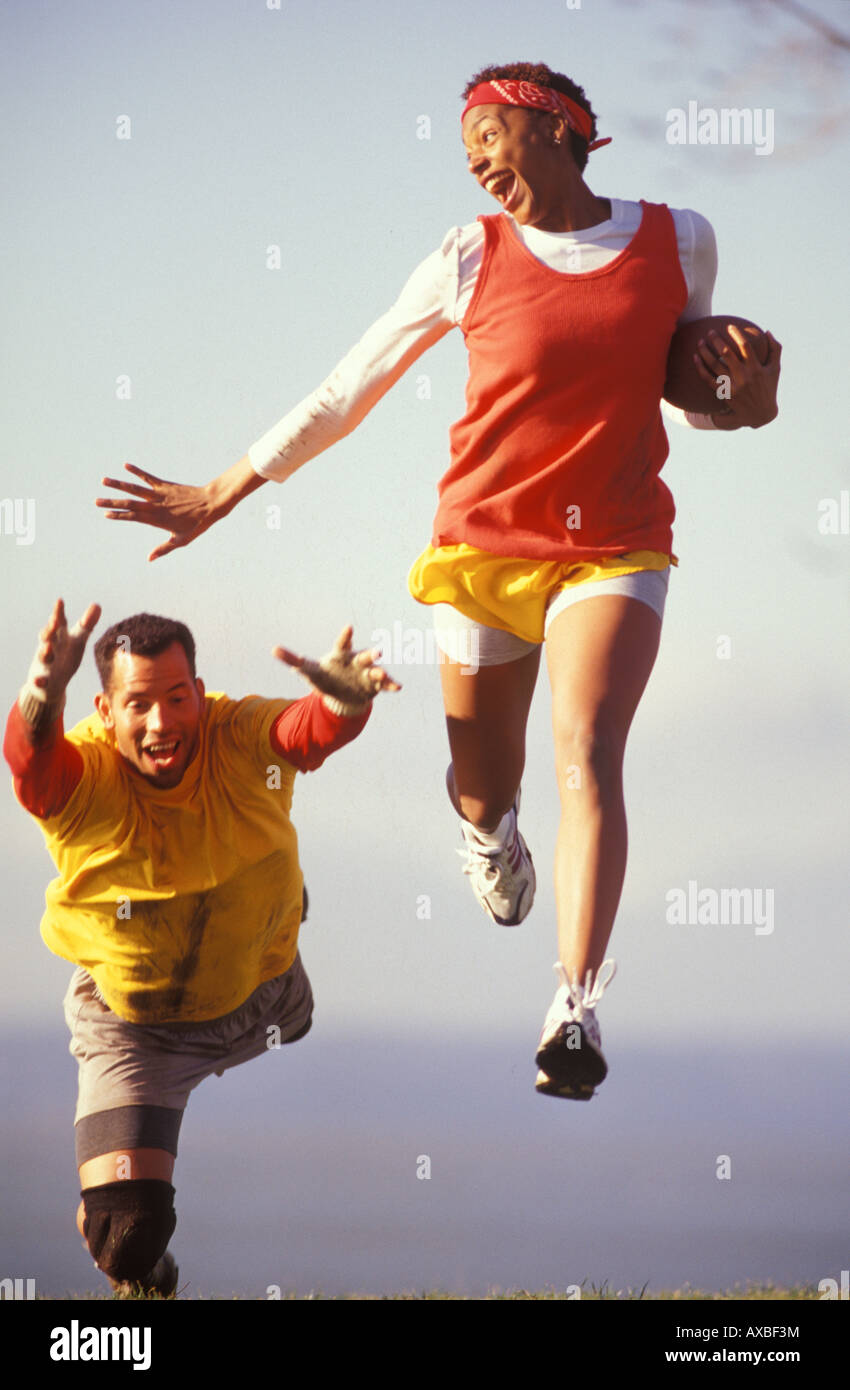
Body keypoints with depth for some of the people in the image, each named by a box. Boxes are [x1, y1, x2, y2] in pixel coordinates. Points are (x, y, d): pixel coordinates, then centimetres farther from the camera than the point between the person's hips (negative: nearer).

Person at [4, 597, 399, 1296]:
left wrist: (343, 699, -73)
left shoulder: (240, 740, -27)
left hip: (253, 997, 3)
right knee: (126, 1230, -13)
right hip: (132, 1028, -3)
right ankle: (143, 1282, 26)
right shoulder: (79, 775, -32)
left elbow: (314, 727, -48)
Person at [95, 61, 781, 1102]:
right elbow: (347, 392, 5)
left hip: (614, 549, -1)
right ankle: (490, 834, 51)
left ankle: (576, 1009, -31)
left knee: (588, 752, -23)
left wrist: (743, 403, -7)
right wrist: (227, 490, 7)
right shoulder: (472, 259, -3)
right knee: (483, 787, 11)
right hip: (485, 542, 1)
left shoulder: (678, 241, 1)